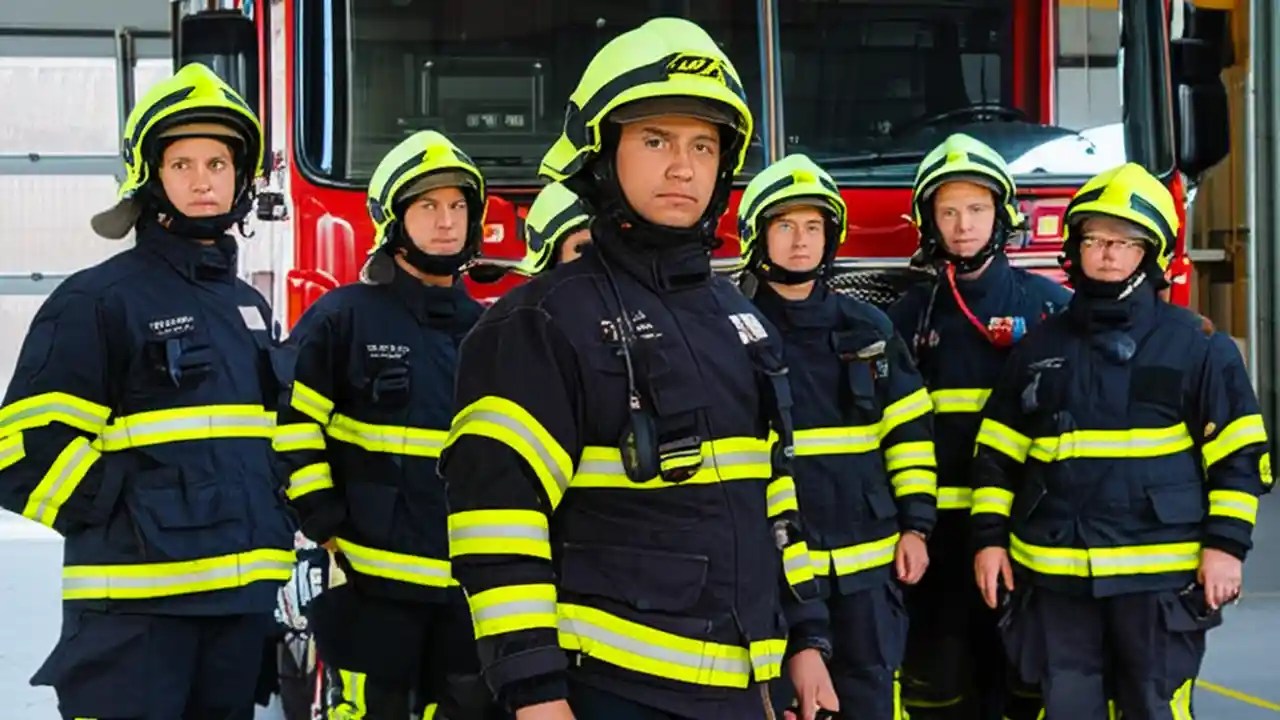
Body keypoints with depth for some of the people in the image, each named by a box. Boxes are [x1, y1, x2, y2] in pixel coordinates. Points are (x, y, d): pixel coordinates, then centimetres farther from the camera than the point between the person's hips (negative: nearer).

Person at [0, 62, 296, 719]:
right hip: (137, 603, -7)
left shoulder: (249, 307, 16)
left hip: (243, 595, 7)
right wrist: (134, 526, -14)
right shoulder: (97, 300, -6)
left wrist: (269, 527, 12)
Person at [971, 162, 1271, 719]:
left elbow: (1238, 453, 0)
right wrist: (990, 538, 8)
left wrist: (1227, 543, -7)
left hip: (1159, 574, -3)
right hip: (1056, 572, 3)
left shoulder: (1195, 345, 0)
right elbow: (998, 452, 14)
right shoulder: (1041, 346, 10)